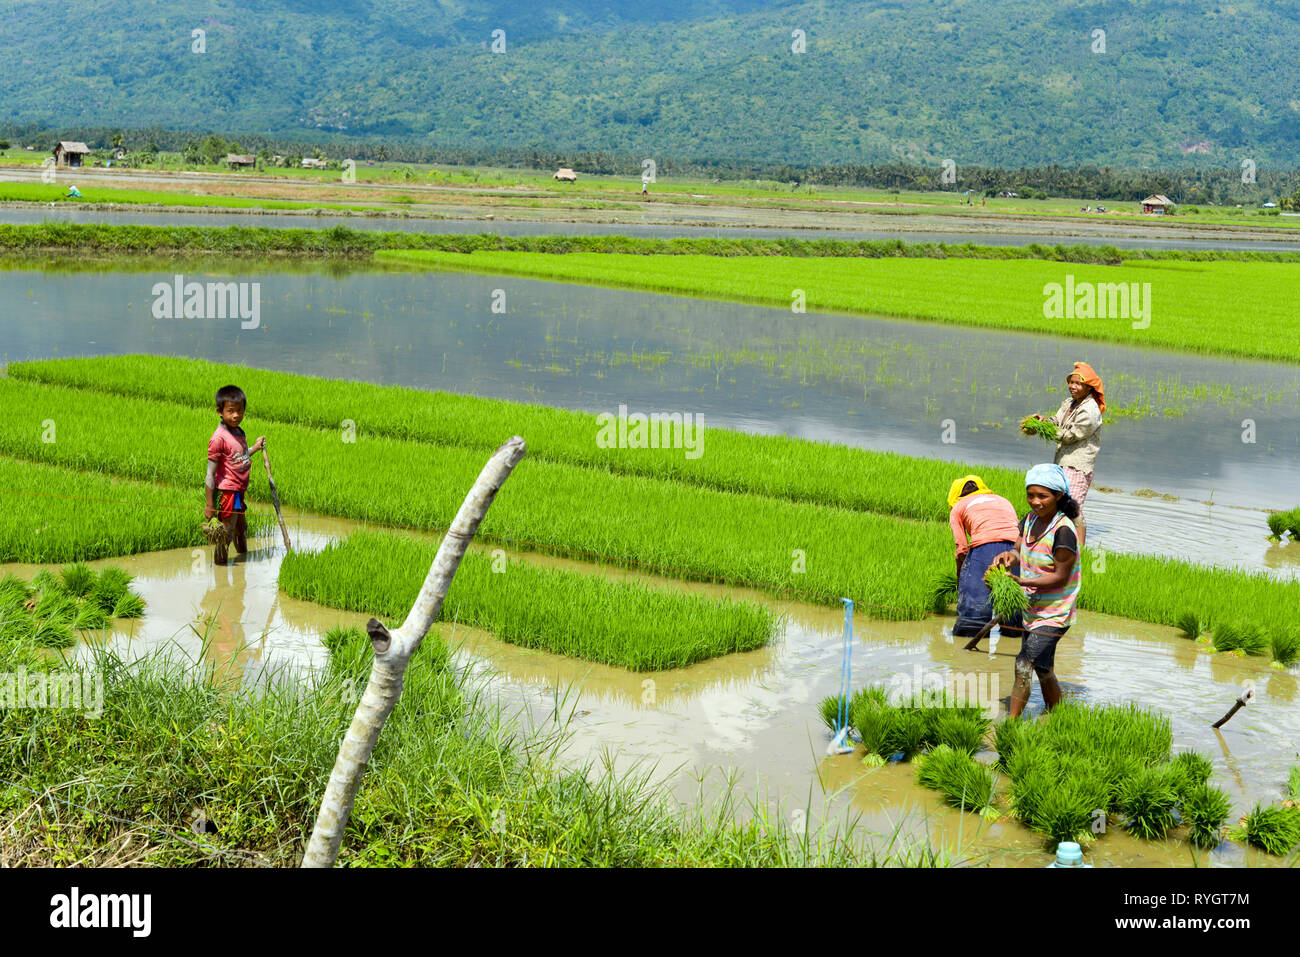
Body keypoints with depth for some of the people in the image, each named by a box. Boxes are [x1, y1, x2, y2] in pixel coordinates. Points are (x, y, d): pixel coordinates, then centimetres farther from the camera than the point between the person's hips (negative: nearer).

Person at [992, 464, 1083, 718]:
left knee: (1024, 665, -17)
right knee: (1042, 669, 20)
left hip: (1054, 614, -9)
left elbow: (1060, 577, -21)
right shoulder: (1031, 520, 2)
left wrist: (1021, 581, -30)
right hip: (1033, 609, 9)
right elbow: (1019, 552, 6)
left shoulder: (1063, 531, -22)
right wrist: (1009, 557, -19)